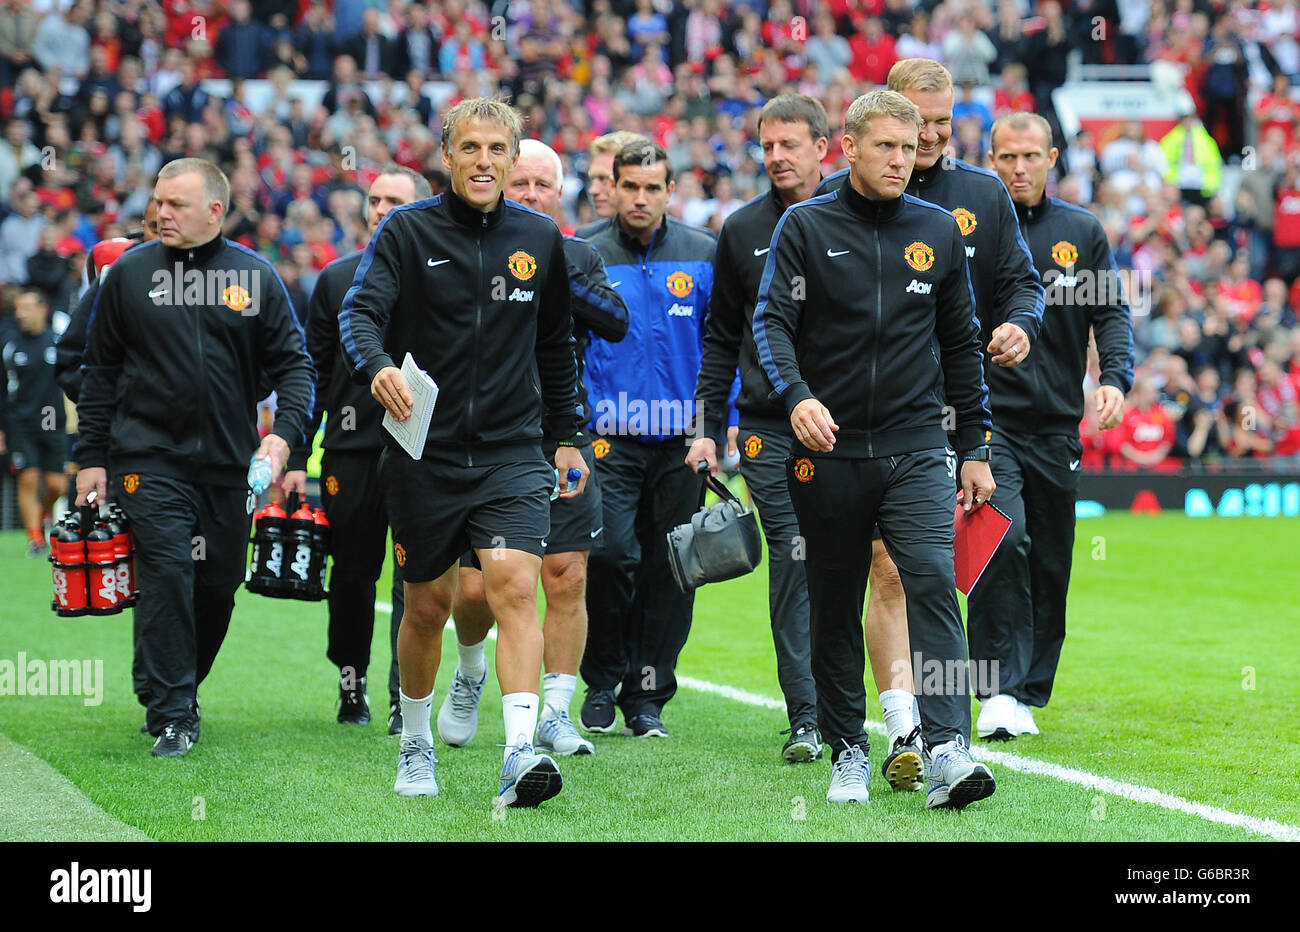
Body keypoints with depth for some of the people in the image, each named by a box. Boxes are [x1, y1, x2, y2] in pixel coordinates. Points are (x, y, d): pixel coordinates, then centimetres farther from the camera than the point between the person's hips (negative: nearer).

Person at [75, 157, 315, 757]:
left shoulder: (256, 276, 4)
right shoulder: (130, 274, 3)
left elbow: (293, 362, 6)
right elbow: (100, 370, 8)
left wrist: (285, 432, -10)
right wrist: (91, 457, 4)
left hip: (230, 462, 2)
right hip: (148, 456, -2)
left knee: (219, 585, 7)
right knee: (167, 573, -14)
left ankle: (181, 689, 29)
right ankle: (171, 715, -10)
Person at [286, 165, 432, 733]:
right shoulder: (337, 280, 9)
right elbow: (313, 373, 11)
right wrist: (297, 457, 5)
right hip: (351, 450, 2)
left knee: (414, 580, -6)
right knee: (352, 575, 10)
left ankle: (405, 701, -3)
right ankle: (351, 682, 27)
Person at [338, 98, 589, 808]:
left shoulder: (539, 239, 8)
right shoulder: (407, 231, -2)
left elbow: (555, 344, 20)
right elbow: (360, 311, -16)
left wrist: (568, 435, 19)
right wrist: (377, 365, -37)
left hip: (512, 453, 1)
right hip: (422, 455, -1)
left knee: (514, 587, -18)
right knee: (427, 606, 9)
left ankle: (521, 751, -27)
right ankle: (416, 746, 31)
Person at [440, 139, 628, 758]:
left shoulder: (578, 258, 9)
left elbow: (616, 324, -6)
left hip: (561, 439, 1)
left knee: (567, 579, -7)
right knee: (477, 587, -1)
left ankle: (556, 713, 2)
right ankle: (470, 674, 30)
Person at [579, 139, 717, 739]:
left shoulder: (704, 256, 7)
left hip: (681, 440, 2)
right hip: (610, 439, -2)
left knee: (669, 569, 3)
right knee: (612, 553, -15)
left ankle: (646, 694, 14)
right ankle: (601, 680, 5)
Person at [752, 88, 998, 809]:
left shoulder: (938, 231, 10)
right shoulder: (806, 227, 3)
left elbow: (961, 343, 16)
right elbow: (771, 322, -6)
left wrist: (975, 450, 14)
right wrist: (797, 397, -26)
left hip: (916, 450, 0)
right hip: (828, 453, 0)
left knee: (933, 584, -16)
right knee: (834, 608, 7)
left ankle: (947, 751, -22)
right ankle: (848, 752, 18)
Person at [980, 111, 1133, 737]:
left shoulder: (1082, 232, 11)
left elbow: (1111, 313, 10)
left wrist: (1116, 379, -8)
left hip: (1057, 425, 4)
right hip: (989, 416, -4)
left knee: (1051, 563, 7)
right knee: (1003, 539, -21)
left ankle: (1030, 693, 17)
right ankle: (1003, 691, -20)